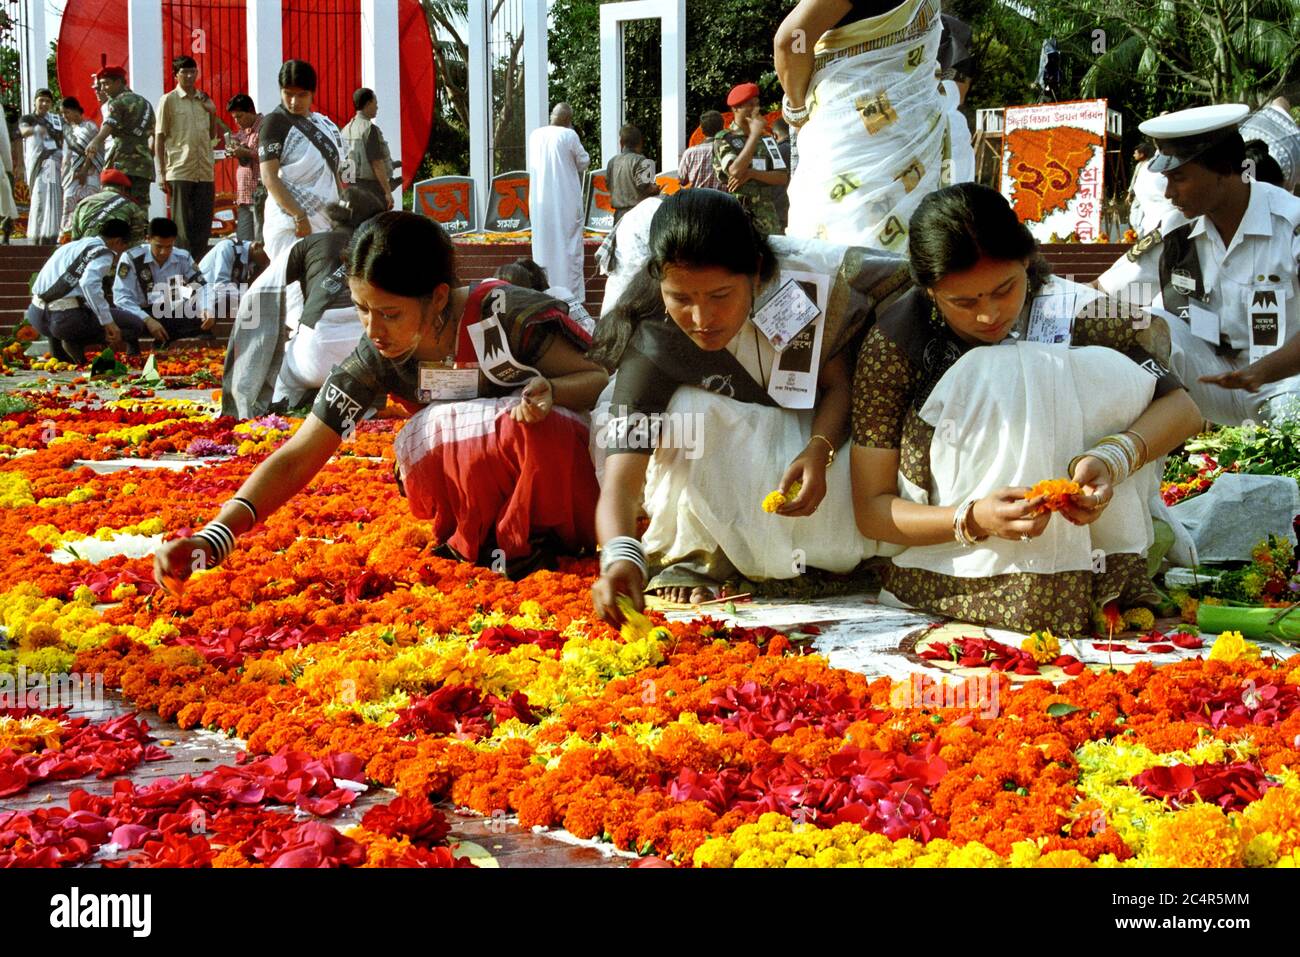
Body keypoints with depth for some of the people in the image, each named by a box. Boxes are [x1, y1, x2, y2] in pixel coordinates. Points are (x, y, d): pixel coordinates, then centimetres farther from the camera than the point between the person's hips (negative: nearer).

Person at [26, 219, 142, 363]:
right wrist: (108, 323, -22)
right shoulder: (104, 252, -2)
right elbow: (88, 283, -22)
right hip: (64, 318, -8)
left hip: (35, 315, 8)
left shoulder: (71, 245, 25)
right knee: (135, 325, -2)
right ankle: (76, 343, -11)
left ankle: (59, 354, 20)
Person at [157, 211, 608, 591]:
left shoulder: (509, 315, -23)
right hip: (491, 485, 3)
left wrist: (550, 392, -39)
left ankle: (508, 551, -10)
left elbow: (603, 380, -14)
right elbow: (296, 458, -15)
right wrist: (211, 539, -28)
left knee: (542, 429, -38)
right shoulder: (376, 361, -13)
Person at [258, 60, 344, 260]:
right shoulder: (275, 122, -4)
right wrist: (299, 217, -19)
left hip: (326, 222, 6)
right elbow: (269, 177, -11)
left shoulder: (325, 124, 16)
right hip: (291, 225, -6)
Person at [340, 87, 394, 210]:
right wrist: (388, 192, -15)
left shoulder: (347, 129, 10)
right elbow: (377, 164, -18)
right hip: (371, 186, -9)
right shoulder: (370, 129, -14)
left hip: (352, 186, 9)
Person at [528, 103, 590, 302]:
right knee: (569, 245, 2)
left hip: (540, 201, 4)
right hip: (566, 200, -4)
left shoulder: (535, 135, 4)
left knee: (543, 244, 11)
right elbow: (583, 162, 0)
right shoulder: (569, 136, -10)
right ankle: (572, 291, 2)